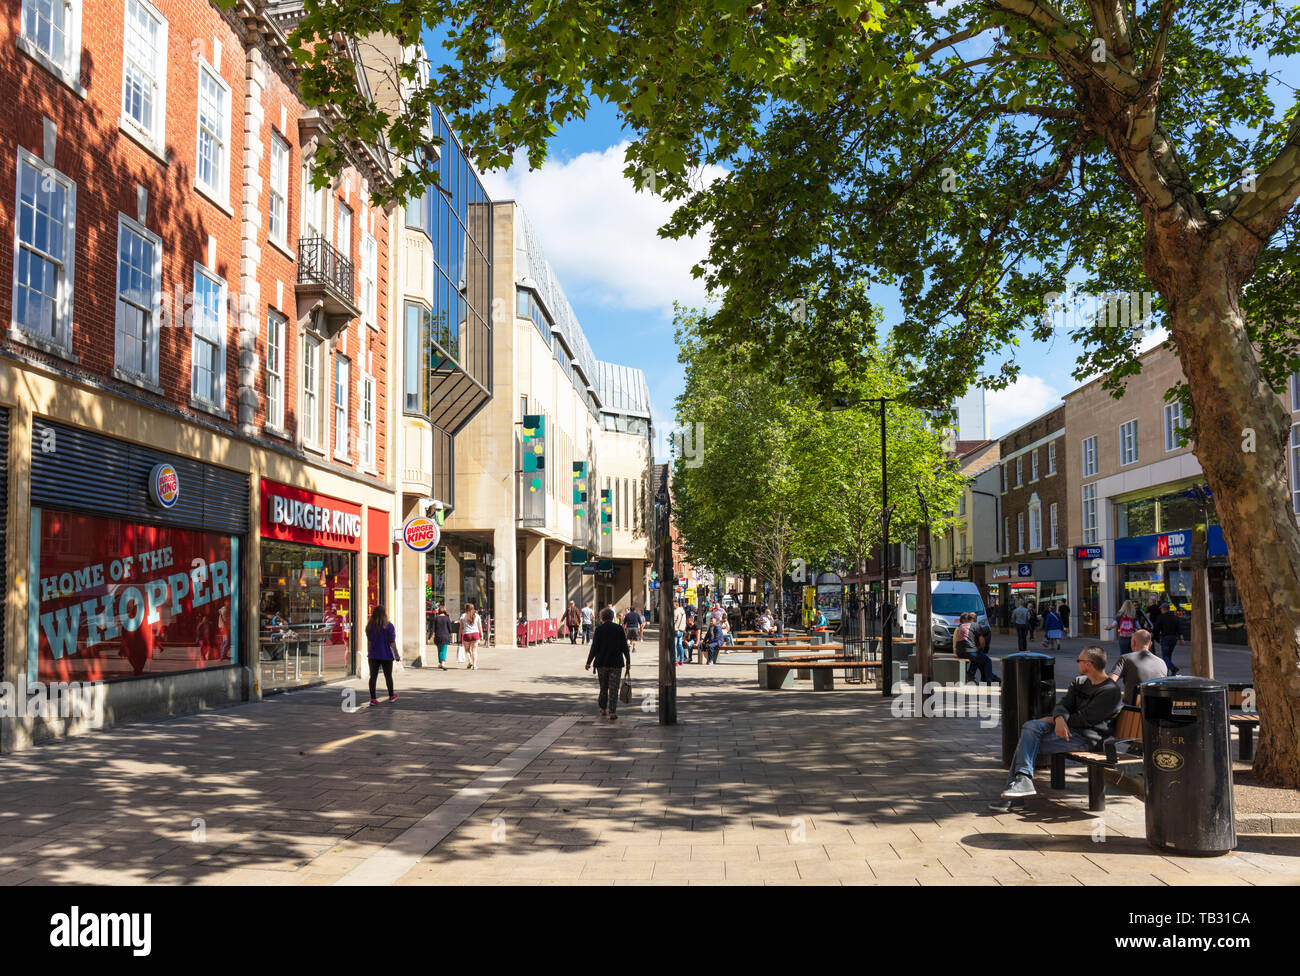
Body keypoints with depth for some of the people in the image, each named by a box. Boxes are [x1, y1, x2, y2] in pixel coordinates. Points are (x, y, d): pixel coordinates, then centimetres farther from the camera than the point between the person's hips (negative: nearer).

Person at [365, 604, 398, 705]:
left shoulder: (369, 626, 0)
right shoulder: (388, 626, -13)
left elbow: (369, 641, 7)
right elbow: (392, 642, -12)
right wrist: (396, 655, -5)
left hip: (373, 655, 3)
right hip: (386, 655, -3)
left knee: (373, 676, 4)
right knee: (388, 676, 12)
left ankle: (373, 698, 1)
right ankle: (391, 696, 26)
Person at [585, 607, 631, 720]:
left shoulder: (599, 629, -6)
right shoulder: (619, 629, -2)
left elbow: (594, 648, -7)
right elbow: (625, 647, 0)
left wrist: (589, 662, -1)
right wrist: (628, 663, 7)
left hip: (601, 663, 0)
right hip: (616, 664, 0)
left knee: (603, 687, 16)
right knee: (613, 688, 2)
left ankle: (603, 709, 25)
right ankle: (612, 712, -5)